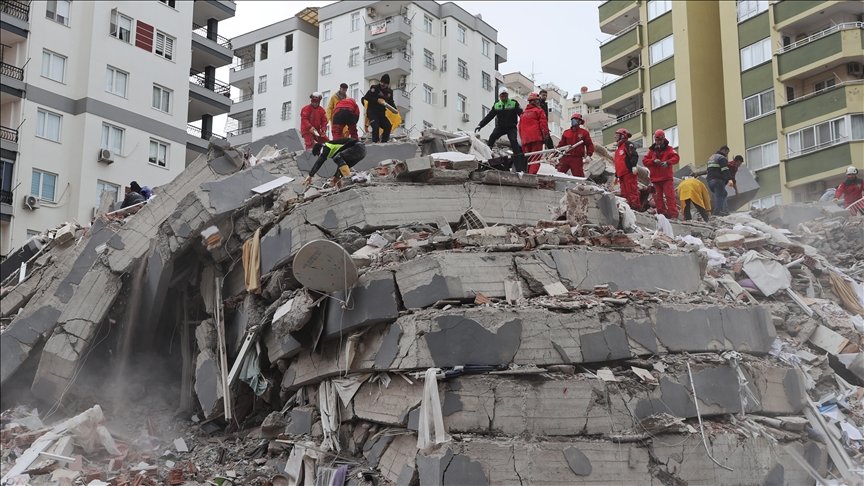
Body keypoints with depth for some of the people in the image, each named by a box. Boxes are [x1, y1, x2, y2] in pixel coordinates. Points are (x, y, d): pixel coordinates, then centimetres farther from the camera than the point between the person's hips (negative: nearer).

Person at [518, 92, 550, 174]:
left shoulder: (523, 113, 21)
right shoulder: (539, 111, 3)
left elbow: (520, 127, 21)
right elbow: (543, 124, -7)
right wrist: (545, 134, -4)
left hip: (525, 139, 6)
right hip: (536, 137, -6)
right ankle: (532, 174, -25)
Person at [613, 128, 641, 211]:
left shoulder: (628, 145, 0)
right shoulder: (618, 149, 29)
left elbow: (634, 155, -15)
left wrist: (633, 166, -29)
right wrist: (616, 176, 30)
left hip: (629, 173, -9)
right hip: (622, 175, 9)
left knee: (632, 191, -13)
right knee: (625, 193, 7)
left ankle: (636, 207, -15)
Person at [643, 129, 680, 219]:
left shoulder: (668, 149, 4)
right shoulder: (652, 150, 12)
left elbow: (676, 158, -11)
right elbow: (645, 161, 3)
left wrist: (667, 162, -29)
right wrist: (653, 161, -15)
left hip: (667, 178, -4)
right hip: (655, 178, 4)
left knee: (670, 196, -10)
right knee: (658, 197, 5)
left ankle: (673, 214, -11)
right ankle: (662, 214, 12)